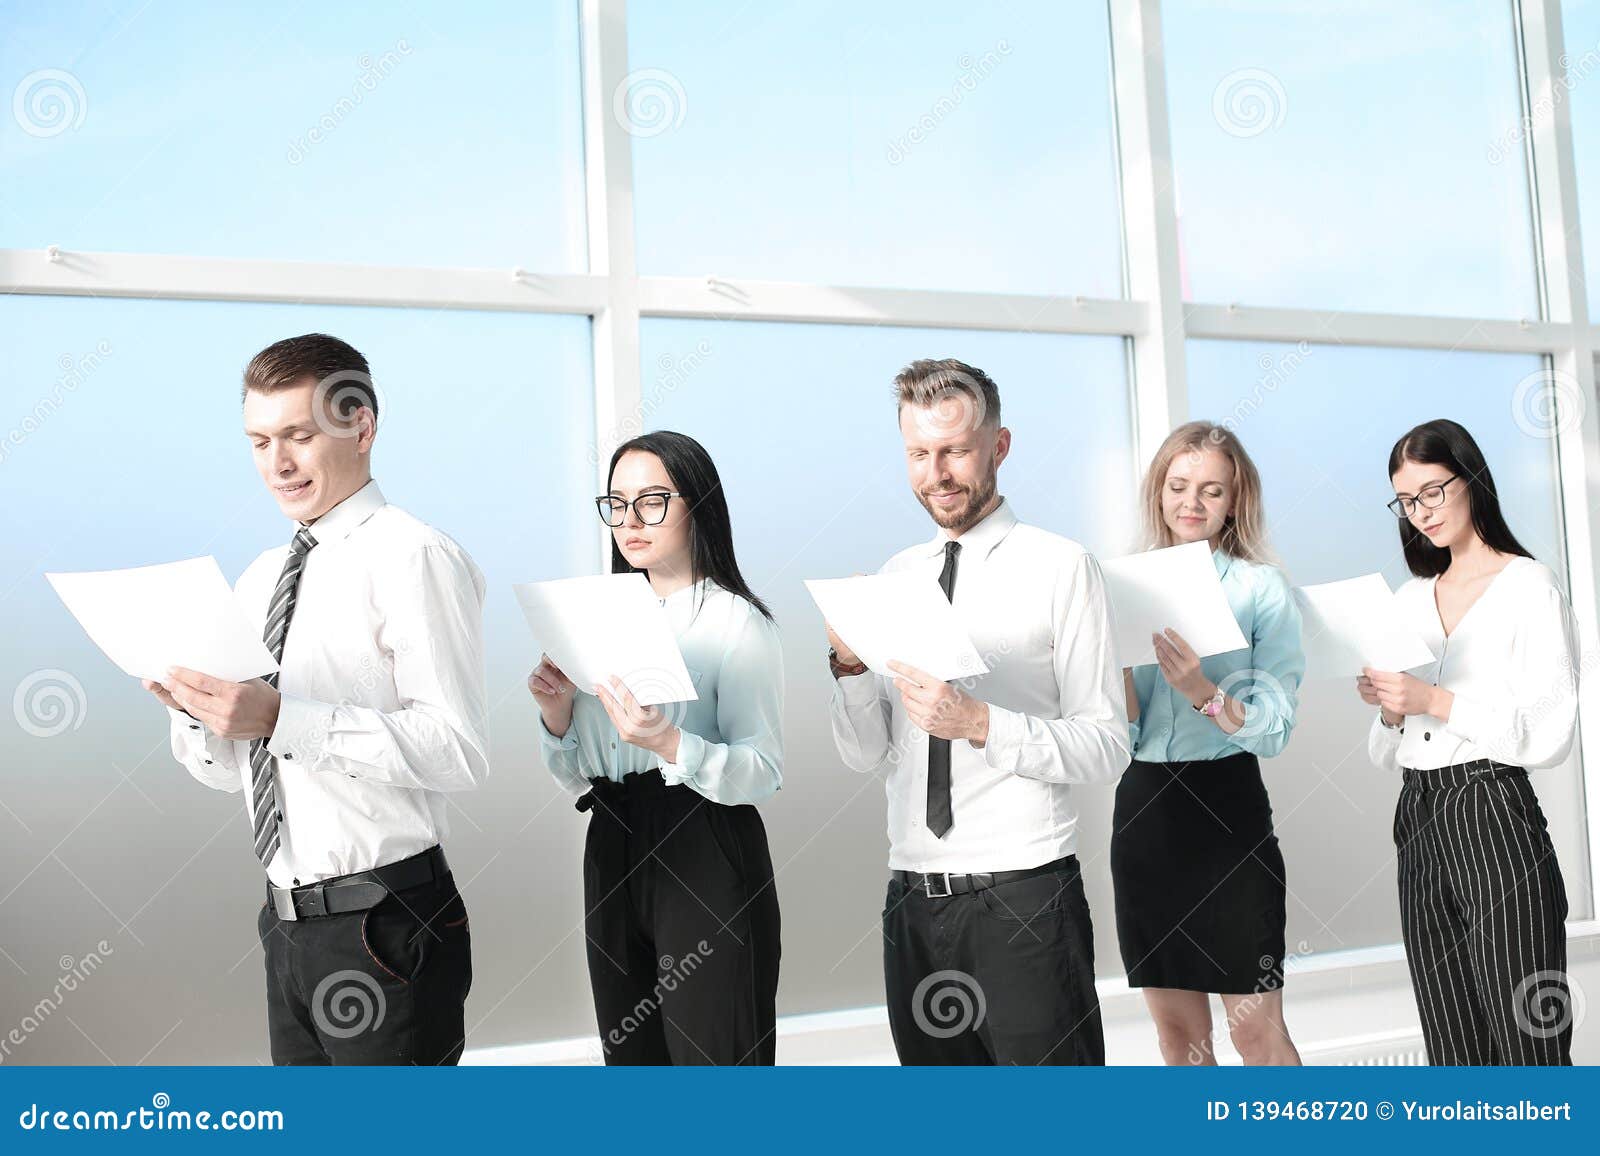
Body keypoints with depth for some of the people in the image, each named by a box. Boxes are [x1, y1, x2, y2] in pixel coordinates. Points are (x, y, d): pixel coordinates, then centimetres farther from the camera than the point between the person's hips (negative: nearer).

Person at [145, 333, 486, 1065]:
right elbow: (229, 770, 15)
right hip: (289, 922, 8)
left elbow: (457, 750, -21)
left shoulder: (411, 557, -11)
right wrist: (196, 709, -6)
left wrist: (280, 718, -26)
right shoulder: (259, 580, 13)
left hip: (383, 924, -7)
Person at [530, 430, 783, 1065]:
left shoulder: (738, 620, -6)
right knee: (631, 1055, 15)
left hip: (707, 862, -6)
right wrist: (556, 714, -4)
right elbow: (575, 778, 14)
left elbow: (764, 771, -15)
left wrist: (670, 745, -30)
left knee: (712, 1055, 0)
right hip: (613, 855, 6)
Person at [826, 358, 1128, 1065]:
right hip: (913, 894, 5)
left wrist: (981, 723, -23)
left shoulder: (1060, 567, -5)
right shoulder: (895, 577, 10)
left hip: (1023, 894, -5)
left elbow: (1106, 748, -10)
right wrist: (848, 665, -9)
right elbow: (865, 756, 9)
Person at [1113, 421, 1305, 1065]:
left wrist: (1203, 692, -25)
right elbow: (1122, 731, 2)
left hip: (1228, 808, -3)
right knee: (1176, 1030, 12)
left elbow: (1274, 728, -9)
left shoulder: (1261, 588, 0)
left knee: (1256, 1029, 0)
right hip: (1142, 812, 4)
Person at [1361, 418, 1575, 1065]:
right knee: (1455, 1054, 8)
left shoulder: (1528, 587, -1)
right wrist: (1387, 709, -2)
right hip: (1419, 821, 6)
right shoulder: (1408, 601, 16)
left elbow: (1549, 734, -10)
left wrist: (1434, 701, -15)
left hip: (1494, 819, -6)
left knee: (1527, 1042, -6)